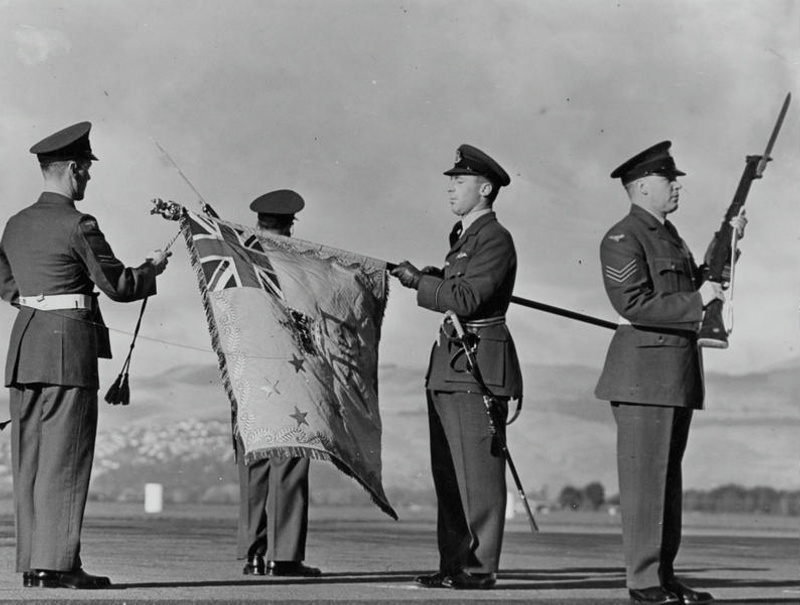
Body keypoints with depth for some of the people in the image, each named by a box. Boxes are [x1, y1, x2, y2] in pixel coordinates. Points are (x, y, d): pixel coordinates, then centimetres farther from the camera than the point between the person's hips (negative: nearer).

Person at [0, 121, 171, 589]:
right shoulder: (78, 226, -11)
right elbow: (118, 286, -7)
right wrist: (152, 269, 10)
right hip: (69, 346, -7)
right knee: (65, 460, -4)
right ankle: (56, 563, -5)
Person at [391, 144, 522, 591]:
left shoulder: (495, 239, -10)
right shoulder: (464, 236, 21)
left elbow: (465, 299, -20)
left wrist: (418, 281, -11)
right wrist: (430, 277, 10)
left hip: (478, 368, -10)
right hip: (449, 368, 10)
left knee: (477, 471, -7)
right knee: (448, 472, 11)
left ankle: (480, 567, -4)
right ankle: (453, 565, 16)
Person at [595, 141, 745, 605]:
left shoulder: (669, 234, 18)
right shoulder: (622, 240, -10)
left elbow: (693, 285, 25)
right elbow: (634, 304, -19)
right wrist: (695, 301, -17)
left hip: (679, 373, 9)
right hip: (645, 371, -9)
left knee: (668, 475, 10)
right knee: (645, 478, -7)